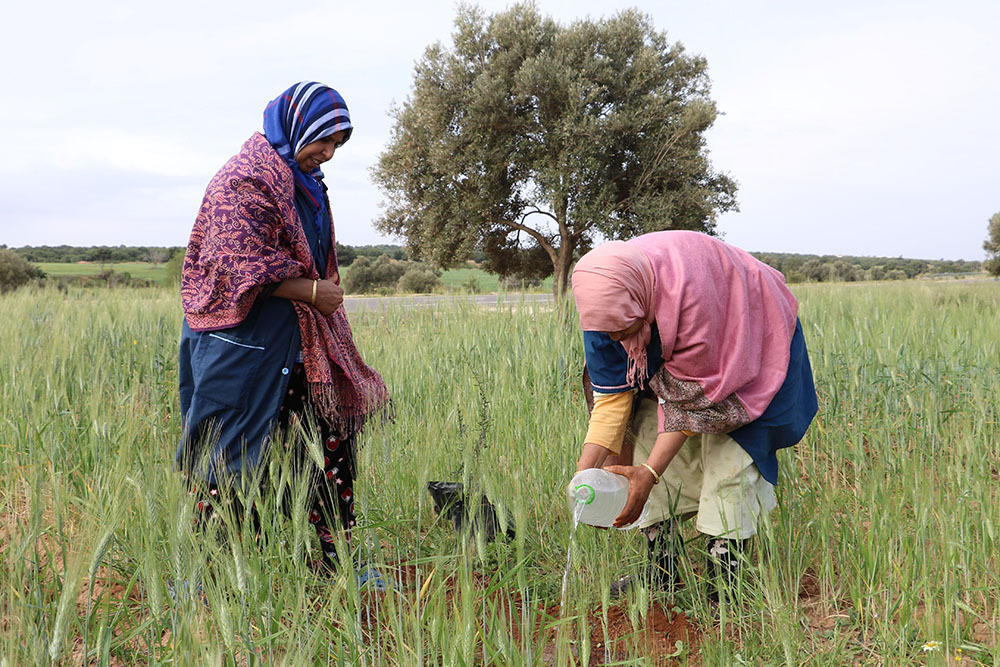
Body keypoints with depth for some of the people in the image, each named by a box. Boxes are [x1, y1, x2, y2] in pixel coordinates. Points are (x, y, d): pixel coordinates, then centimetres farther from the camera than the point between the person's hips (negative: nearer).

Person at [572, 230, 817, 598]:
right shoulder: (609, 299, -23)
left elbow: (691, 392, -33)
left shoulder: (692, 291, -42)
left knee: (727, 454, -19)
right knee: (648, 434, -5)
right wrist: (583, 472, -26)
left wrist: (650, 471, -37)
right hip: (669, 352, 6)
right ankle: (661, 572, 4)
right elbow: (611, 392, -18)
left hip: (752, 343, -6)